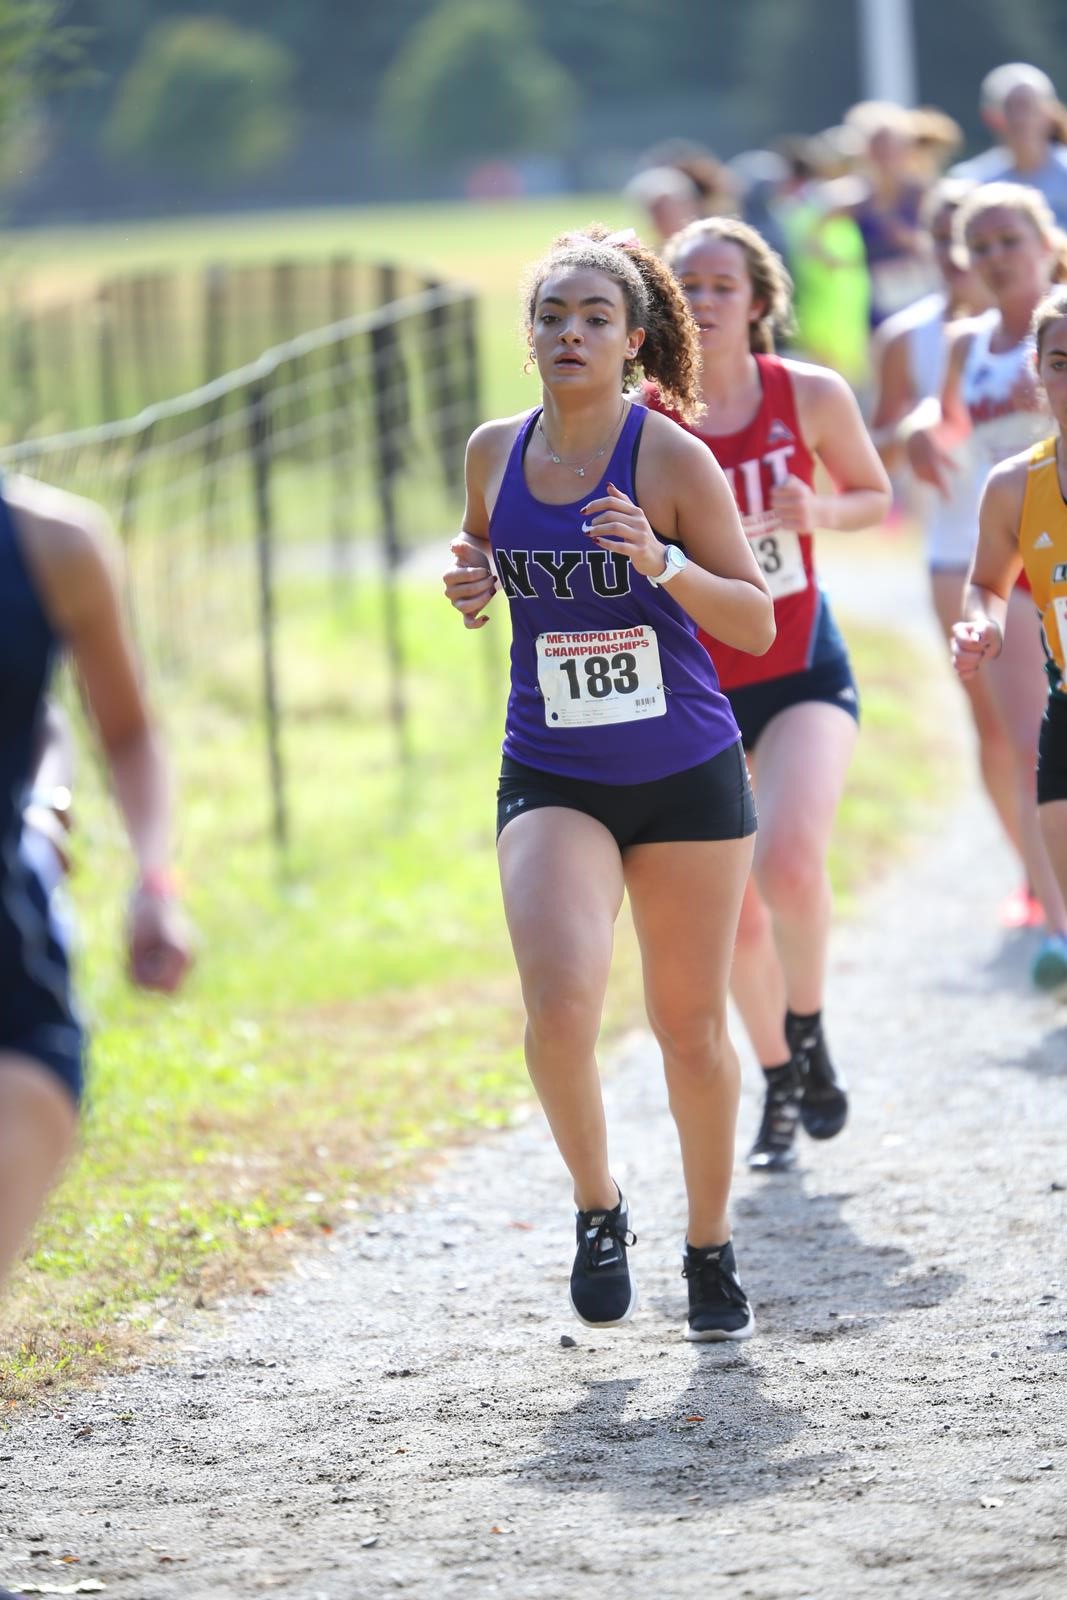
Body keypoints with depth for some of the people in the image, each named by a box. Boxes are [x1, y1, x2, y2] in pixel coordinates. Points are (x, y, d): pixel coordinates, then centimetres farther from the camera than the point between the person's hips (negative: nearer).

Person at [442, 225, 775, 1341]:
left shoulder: (670, 457, -10)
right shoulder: (494, 453, 1)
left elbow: (757, 623, -9)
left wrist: (661, 562, -25)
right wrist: (470, 589, -4)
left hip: (686, 778, -1)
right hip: (550, 780, 2)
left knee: (689, 1025, 8)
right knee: (559, 1006, -20)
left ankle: (709, 1250, 29)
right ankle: (596, 1207, 6)